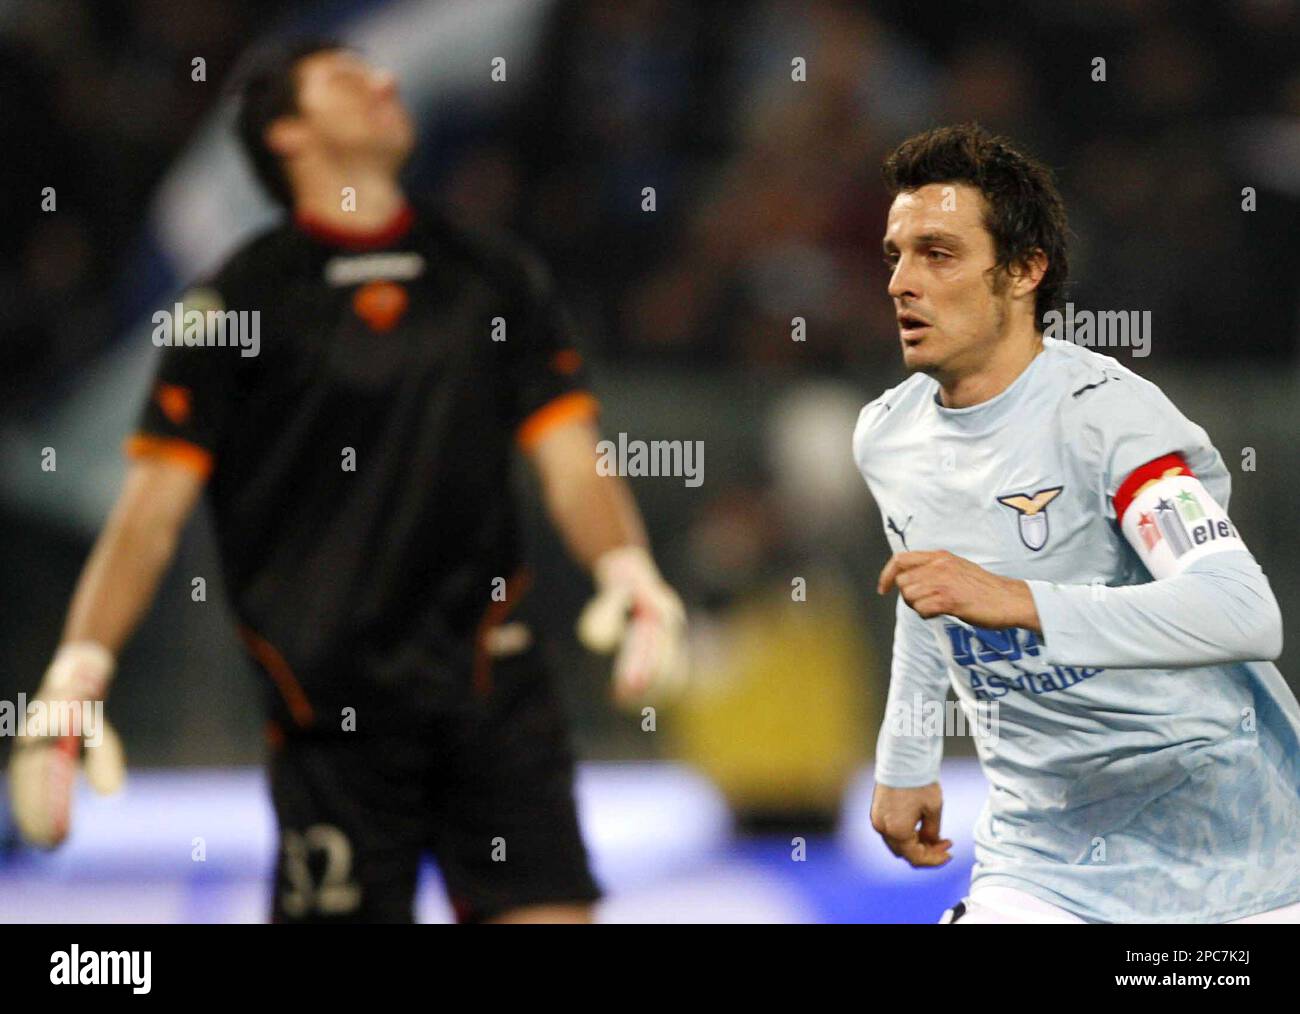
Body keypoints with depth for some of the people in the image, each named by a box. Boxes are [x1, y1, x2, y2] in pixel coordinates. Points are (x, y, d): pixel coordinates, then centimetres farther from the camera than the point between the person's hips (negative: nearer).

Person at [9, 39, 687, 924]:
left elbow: (570, 461, 8)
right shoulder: (241, 302, 2)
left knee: (551, 909, -7)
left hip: (492, 678, 3)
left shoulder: (500, 279, 12)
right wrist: (78, 670, -11)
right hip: (328, 706, -3)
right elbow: (153, 510, -1)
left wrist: (627, 569, -12)